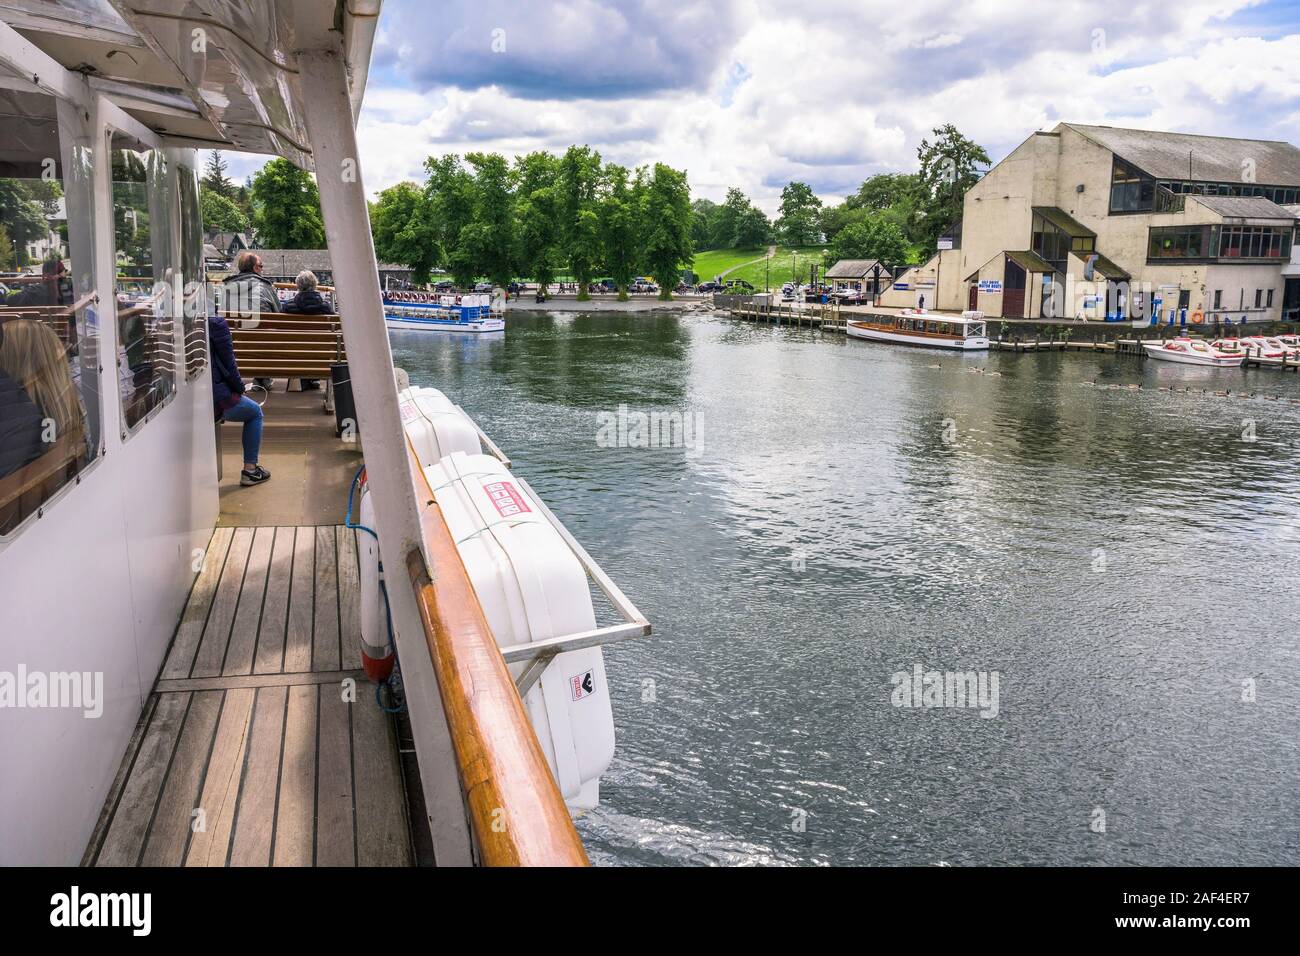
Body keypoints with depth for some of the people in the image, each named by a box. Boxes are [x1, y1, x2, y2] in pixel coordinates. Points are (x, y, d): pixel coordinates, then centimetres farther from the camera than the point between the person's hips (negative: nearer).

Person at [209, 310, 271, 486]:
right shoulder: (216, 324, -11)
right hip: (215, 398, -5)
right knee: (255, 412, 22)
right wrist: (239, 387, 11)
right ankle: (250, 469, 18)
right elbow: (228, 362, -6)